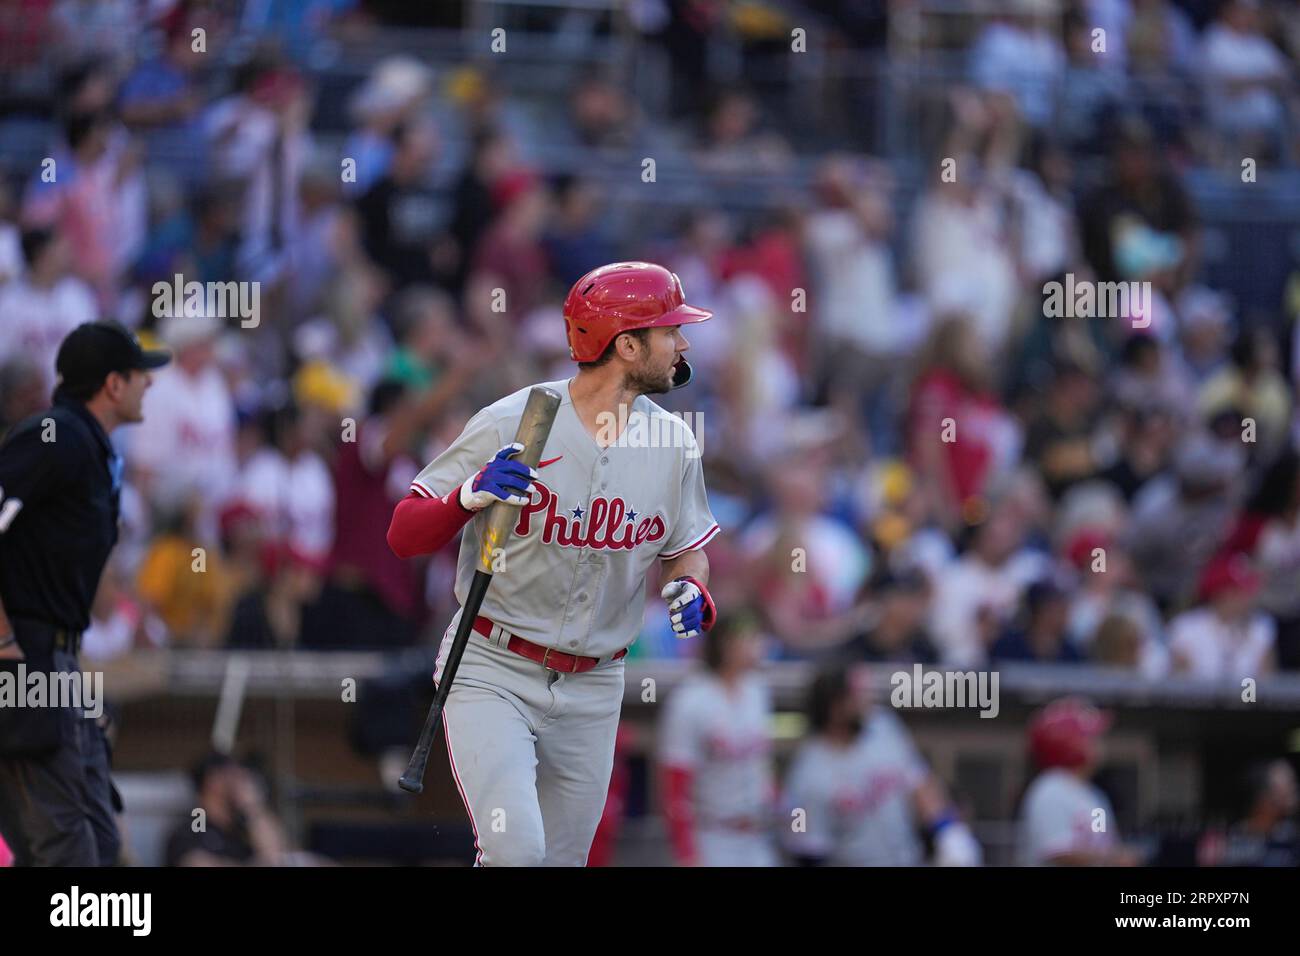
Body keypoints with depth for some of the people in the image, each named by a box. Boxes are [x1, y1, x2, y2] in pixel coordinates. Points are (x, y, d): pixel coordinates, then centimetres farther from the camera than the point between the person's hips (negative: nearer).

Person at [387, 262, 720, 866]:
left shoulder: (674, 444, 2)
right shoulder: (509, 425, -13)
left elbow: (686, 549, 16)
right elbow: (403, 537, -10)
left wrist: (692, 593, -7)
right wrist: (471, 496, -30)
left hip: (592, 691, 5)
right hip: (493, 674, -5)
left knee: (562, 860, 8)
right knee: (514, 852, -22)